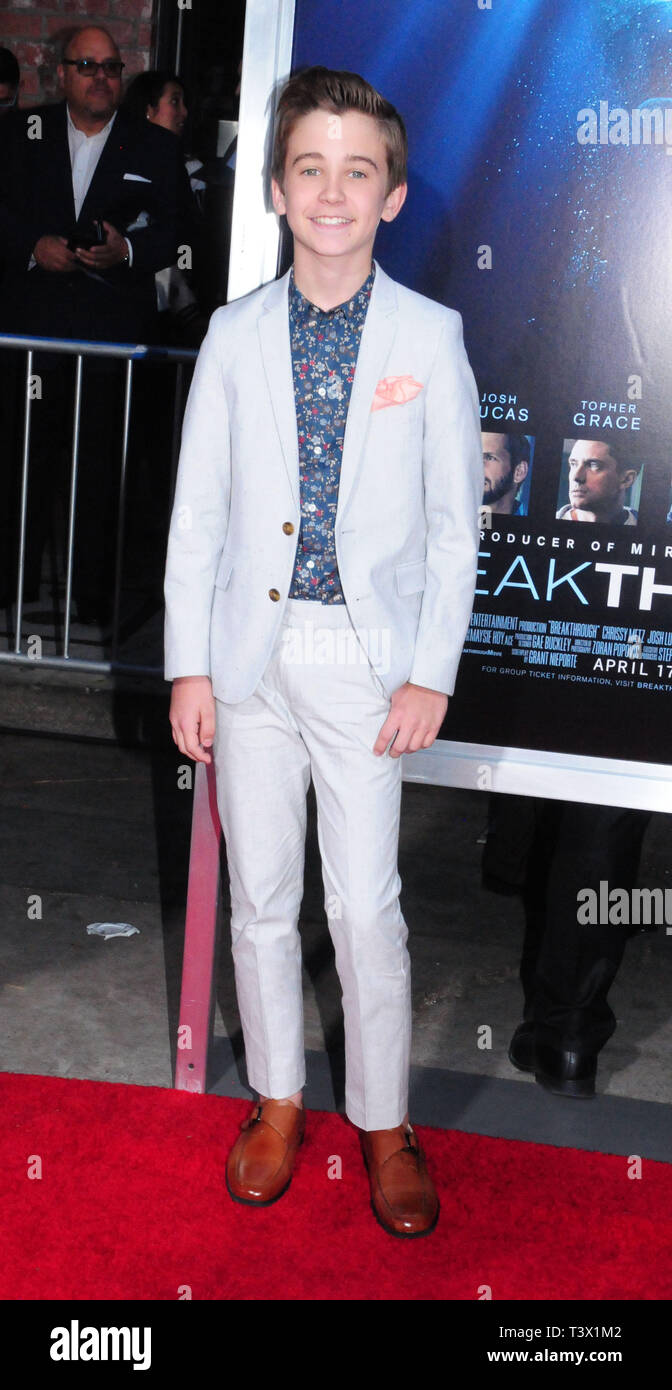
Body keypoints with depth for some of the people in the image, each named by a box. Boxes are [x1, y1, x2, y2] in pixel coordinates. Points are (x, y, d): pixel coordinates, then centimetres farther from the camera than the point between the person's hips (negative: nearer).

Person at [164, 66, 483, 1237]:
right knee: (260, 896, 12)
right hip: (250, 651, 2)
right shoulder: (236, 334, 3)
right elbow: (197, 512, 4)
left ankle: (384, 1126, 21)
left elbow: (454, 521, 0)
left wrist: (431, 671, -6)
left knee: (366, 906, 1)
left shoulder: (430, 335, -1)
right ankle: (276, 1103, 30)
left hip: (365, 654, -2)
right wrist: (189, 665, 0)